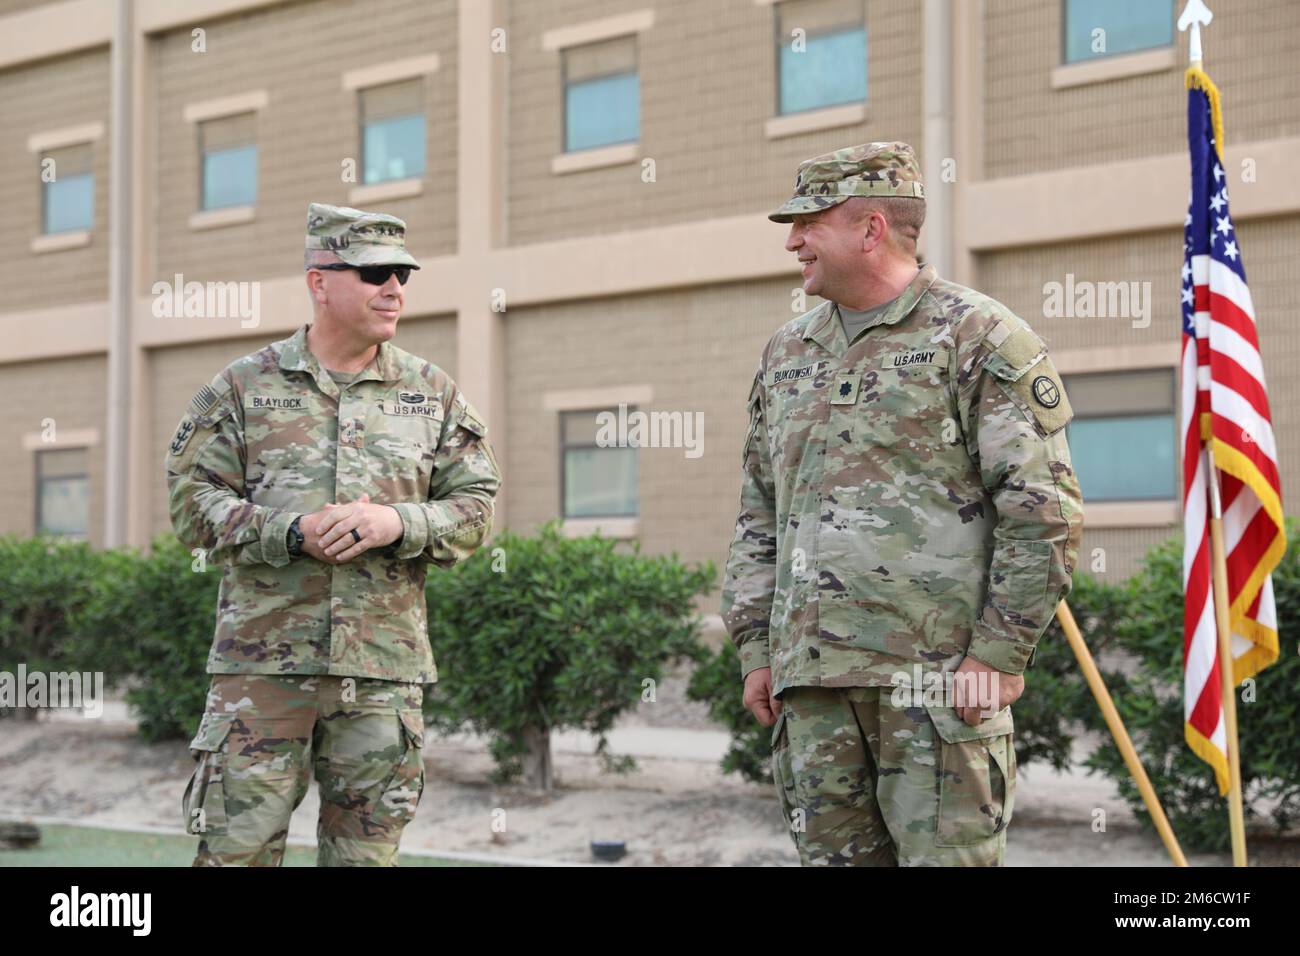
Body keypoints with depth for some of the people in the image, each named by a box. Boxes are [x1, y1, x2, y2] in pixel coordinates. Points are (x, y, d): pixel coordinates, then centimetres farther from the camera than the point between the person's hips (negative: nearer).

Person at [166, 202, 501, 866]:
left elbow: (478, 507, 8)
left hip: (383, 670, 2)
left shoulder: (434, 395, 11)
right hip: (263, 662, -2)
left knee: (366, 851, 7)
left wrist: (398, 523, -11)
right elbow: (191, 499, 0)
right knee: (238, 844, -2)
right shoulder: (244, 387, 5)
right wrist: (293, 533, -14)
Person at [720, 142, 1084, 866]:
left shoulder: (980, 338, -2)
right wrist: (756, 648, 13)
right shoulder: (788, 354, 18)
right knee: (833, 853, 9)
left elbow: (1046, 511, -7)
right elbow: (760, 514, 22)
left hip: (940, 676, -6)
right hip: (812, 681, 6)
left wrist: (999, 652, -12)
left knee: (945, 853, -6)